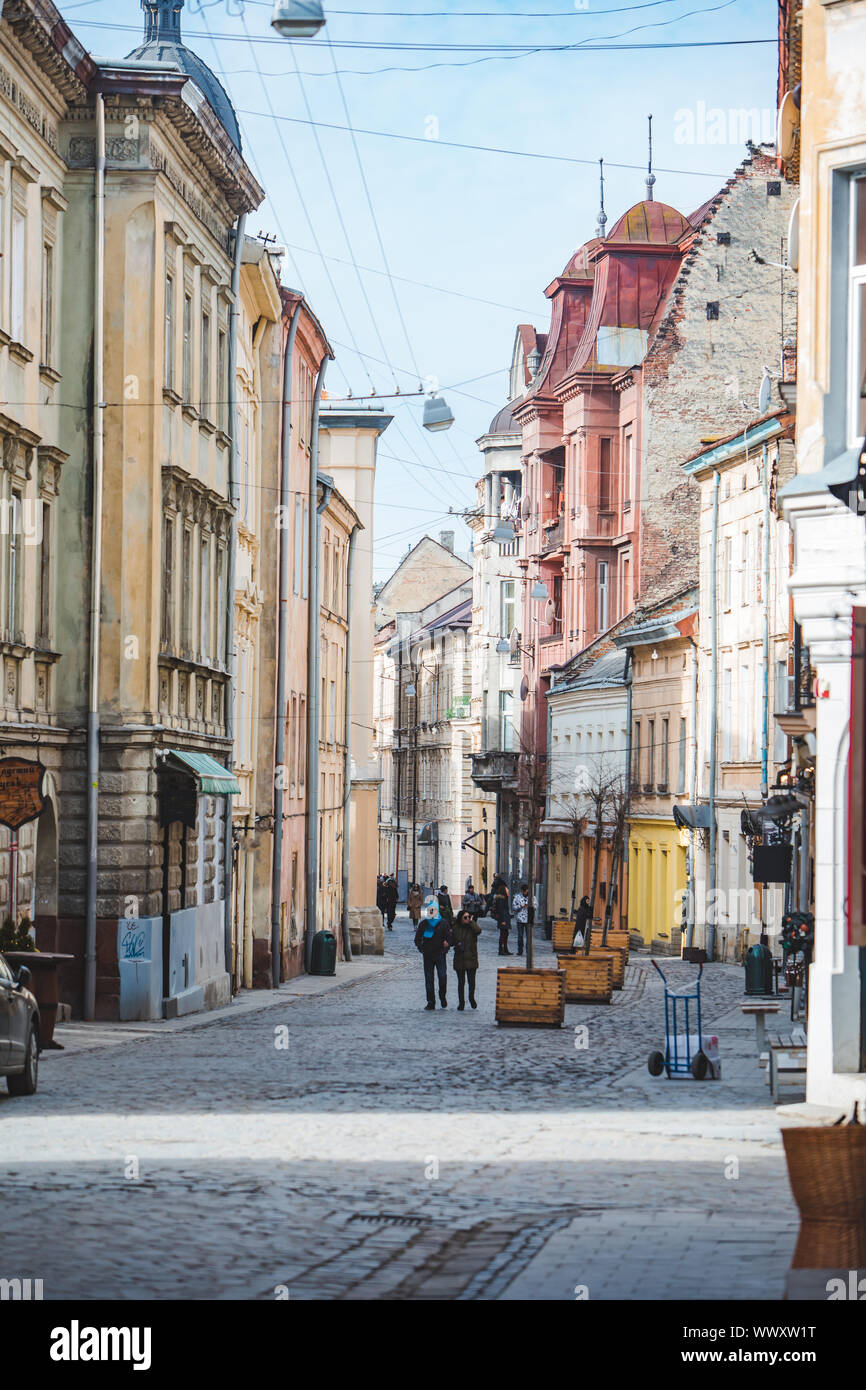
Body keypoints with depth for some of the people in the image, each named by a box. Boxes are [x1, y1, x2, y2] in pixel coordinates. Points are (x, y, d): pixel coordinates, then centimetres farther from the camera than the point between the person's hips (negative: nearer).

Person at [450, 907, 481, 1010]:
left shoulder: (472, 927, 1)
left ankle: (471, 998, 26)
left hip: (471, 958, -1)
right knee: (461, 981, 3)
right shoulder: (455, 928, 7)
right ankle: (461, 1002, 14)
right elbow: (451, 941, 14)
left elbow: (478, 931, -22)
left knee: (471, 981, 0)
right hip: (459, 958, 1)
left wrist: (471, 922, -13)